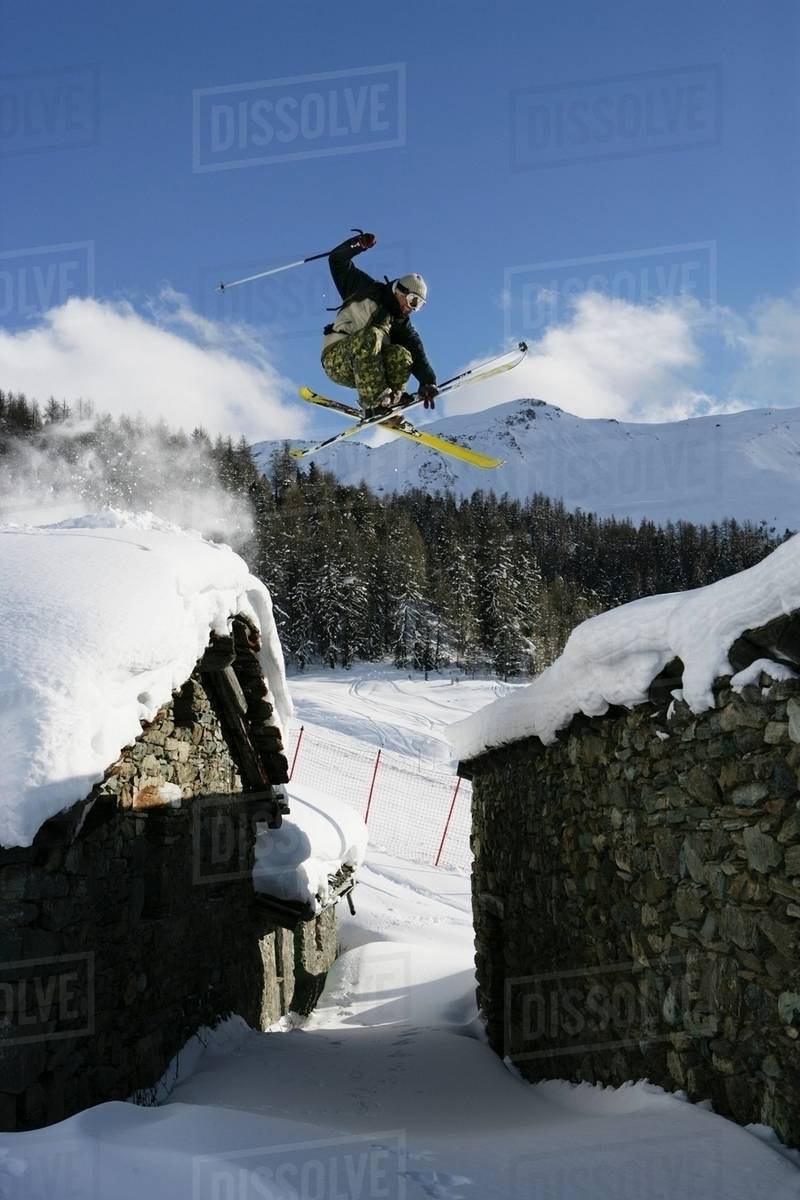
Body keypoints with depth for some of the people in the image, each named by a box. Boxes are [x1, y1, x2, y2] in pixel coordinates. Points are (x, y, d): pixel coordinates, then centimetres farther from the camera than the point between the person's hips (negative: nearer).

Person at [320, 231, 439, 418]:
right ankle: (373, 401, -40)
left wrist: (427, 382, -17)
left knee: (402, 355, -21)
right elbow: (337, 262, 4)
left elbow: (418, 357, 1)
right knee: (371, 336, -33)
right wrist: (358, 244, -15)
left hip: (362, 368, 4)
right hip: (336, 358, -4)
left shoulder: (403, 327, 13)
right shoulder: (369, 291, 5)